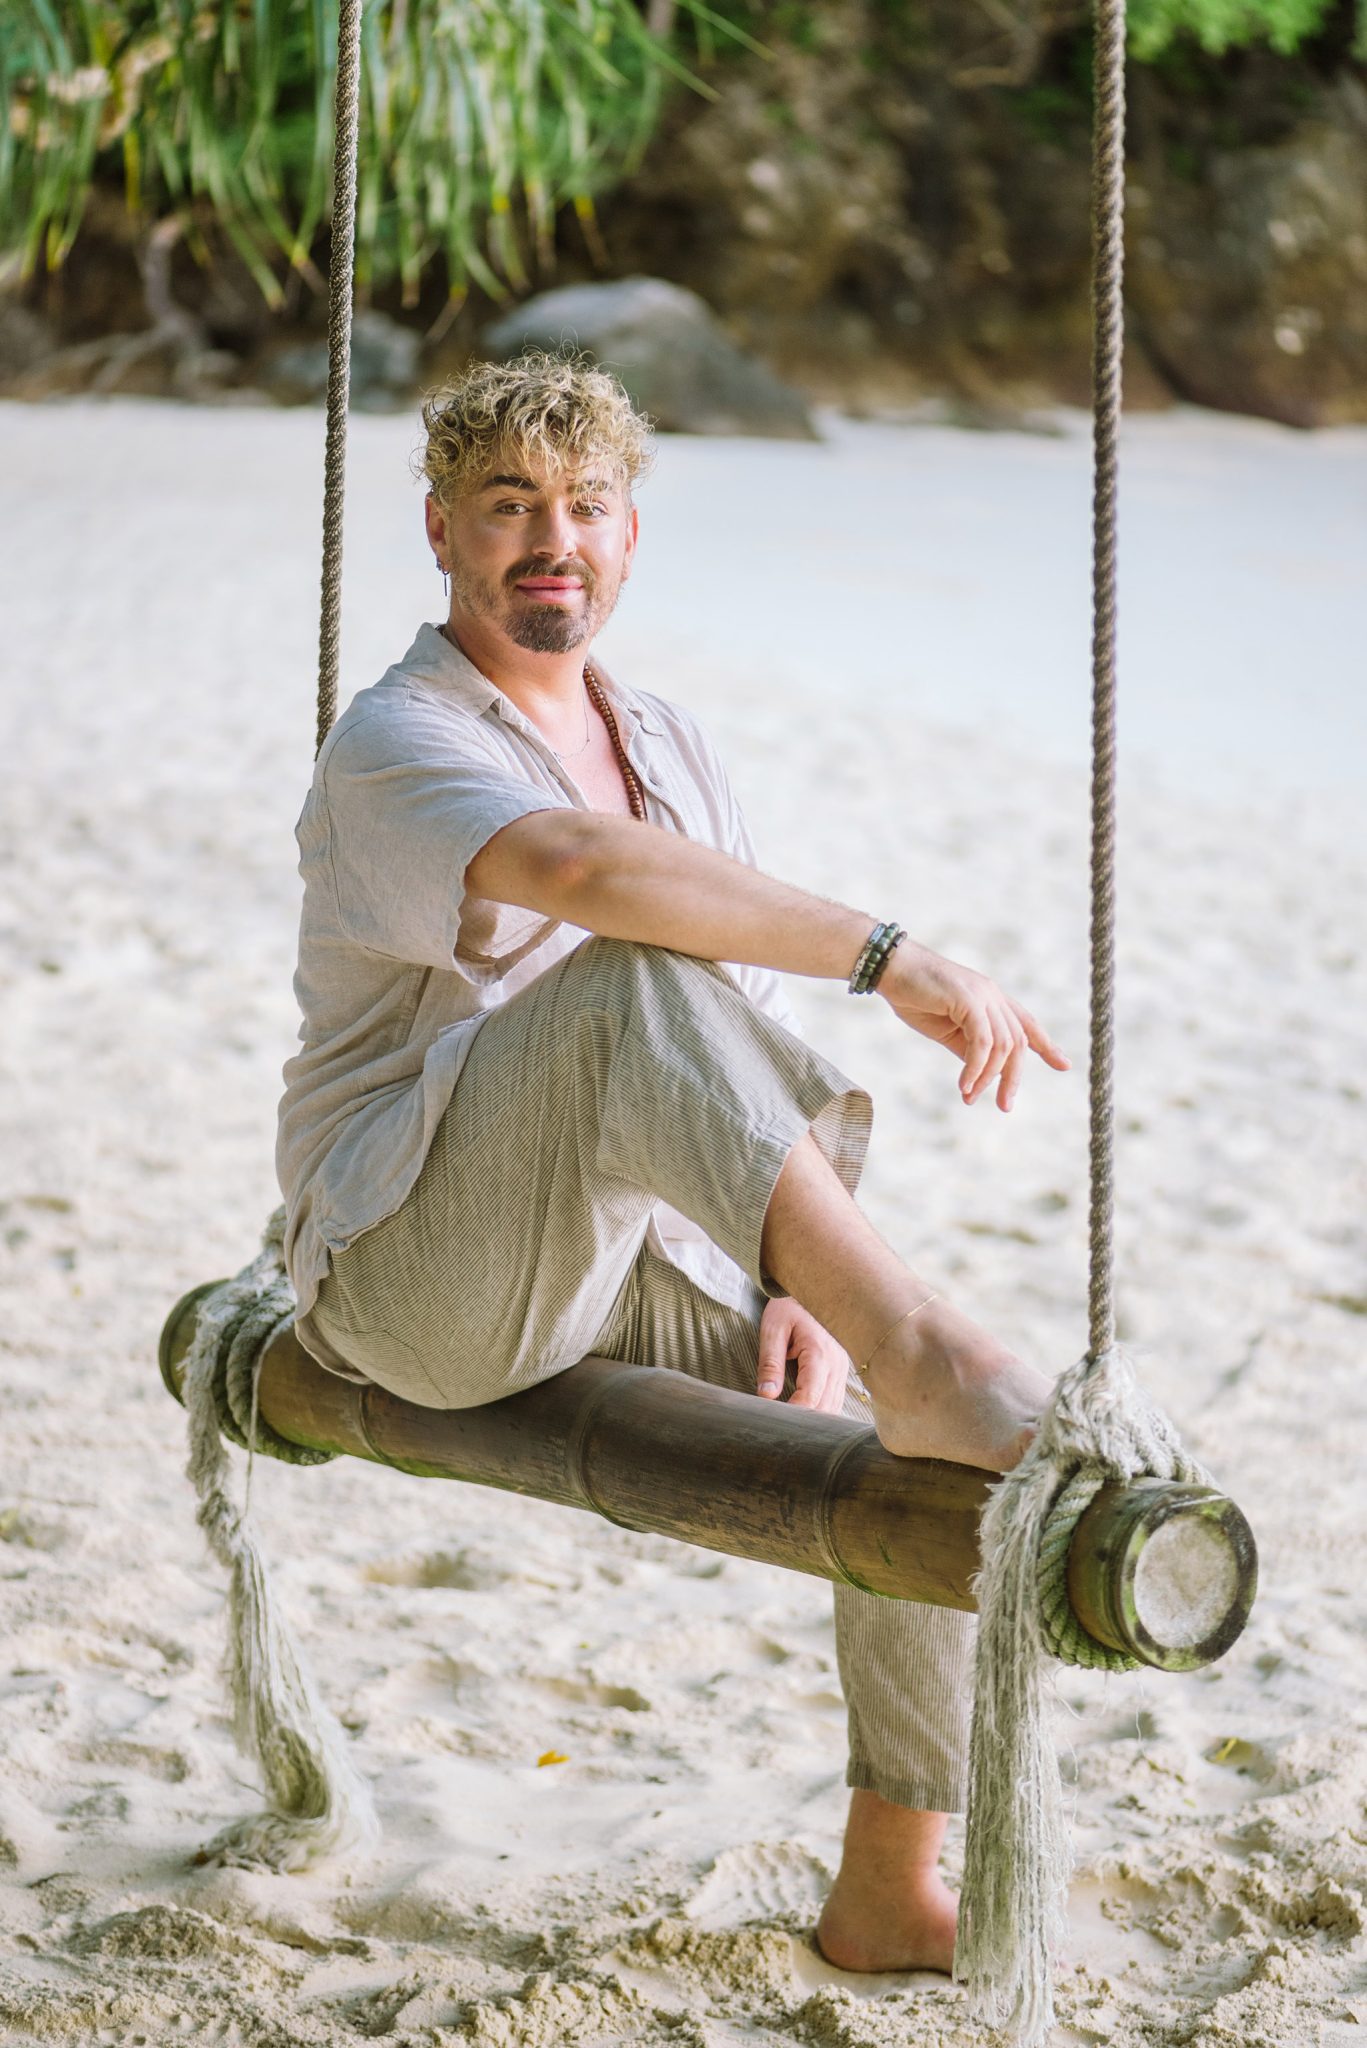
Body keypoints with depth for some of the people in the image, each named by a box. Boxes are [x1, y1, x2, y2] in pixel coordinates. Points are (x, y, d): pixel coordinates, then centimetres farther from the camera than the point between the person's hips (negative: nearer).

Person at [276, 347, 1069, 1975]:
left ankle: (889, 1895, 3)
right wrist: (892, 957, -39)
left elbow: (748, 1060, 12)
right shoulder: (397, 749, -13)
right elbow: (581, 867, -37)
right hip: (417, 1274, -7)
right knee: (643, 969, -33)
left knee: (944, 1446, -9)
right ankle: (920, 1344, -44)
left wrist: (803, 1282, -3)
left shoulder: (668, 745, 13)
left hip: (631, 1263, 8)